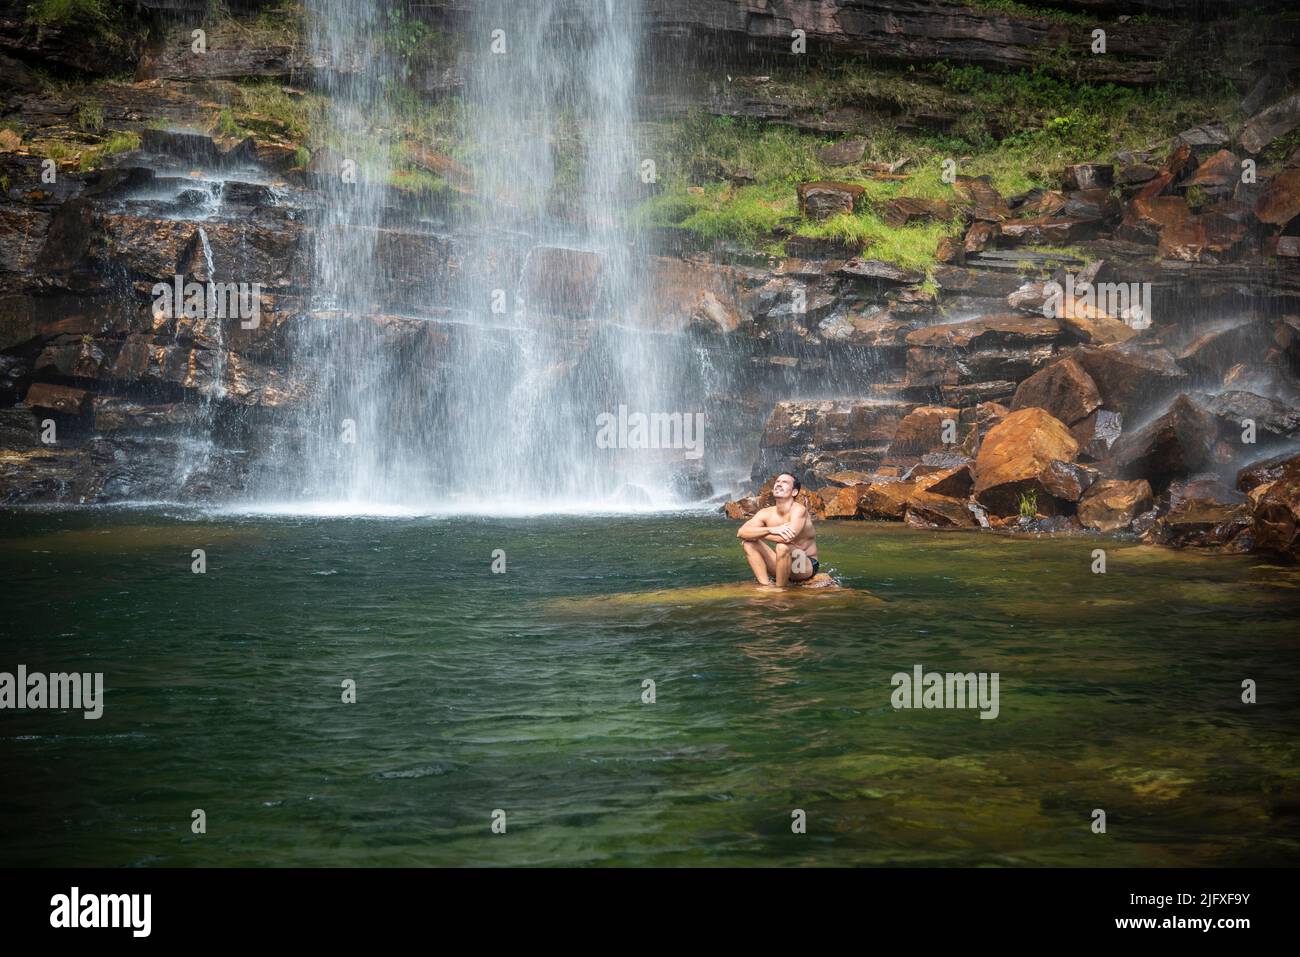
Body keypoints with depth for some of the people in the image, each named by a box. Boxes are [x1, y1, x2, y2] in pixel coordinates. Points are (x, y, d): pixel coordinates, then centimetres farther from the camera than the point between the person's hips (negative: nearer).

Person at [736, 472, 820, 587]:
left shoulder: (798, 510, -20)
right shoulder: (766, 513, -3)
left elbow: (788, 538, -37)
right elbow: (741, 532, -16)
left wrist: (756, 533, -20)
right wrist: (771, 529, -34)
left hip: (807, 565, -6)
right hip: (783, 564, 6)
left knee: (782, 546, -35)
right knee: (748, 542, -9)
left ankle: (780, 589, -16)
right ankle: (766, 586, -13)